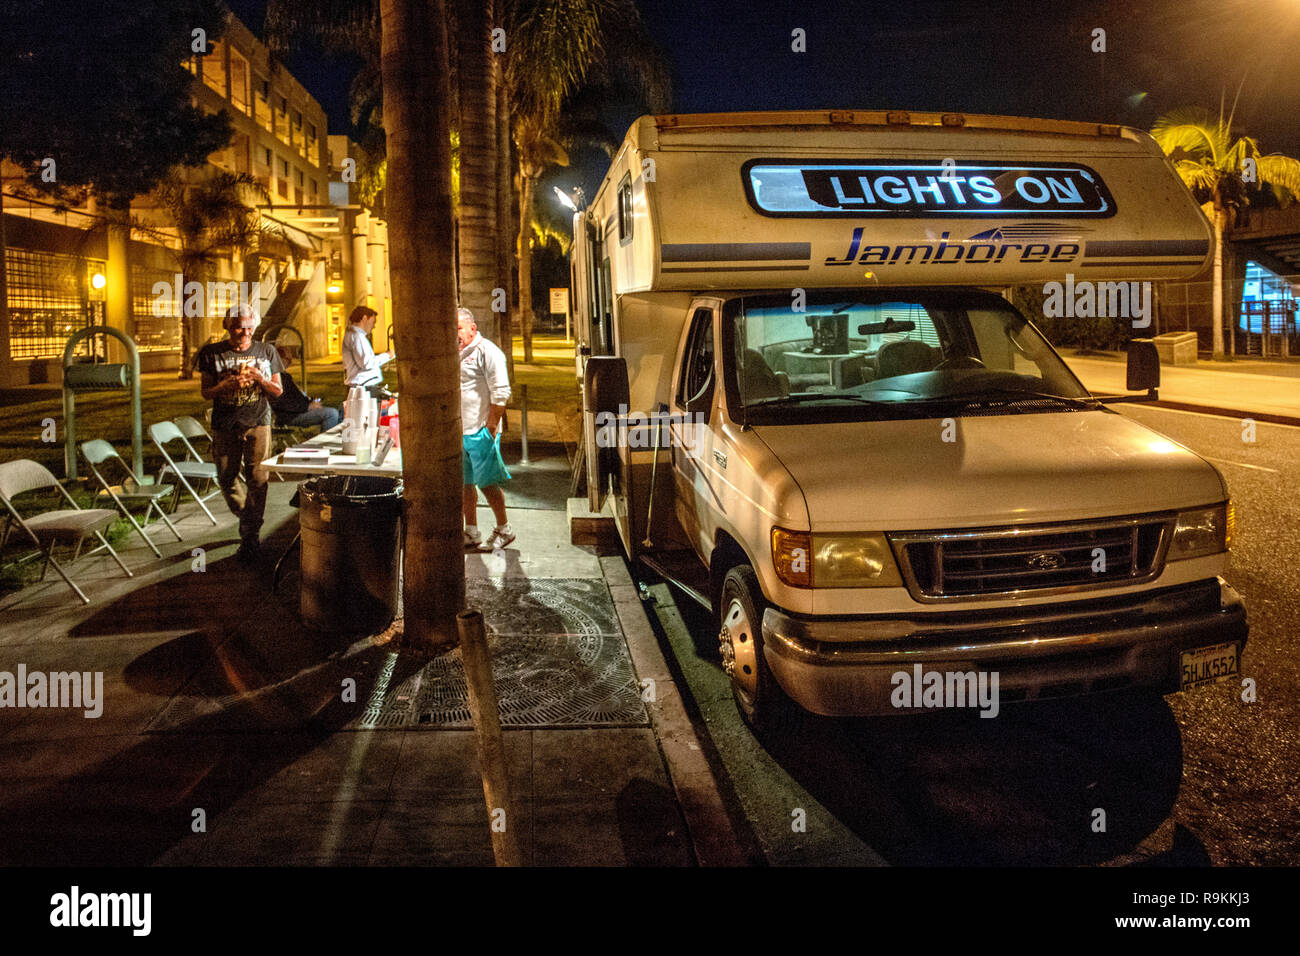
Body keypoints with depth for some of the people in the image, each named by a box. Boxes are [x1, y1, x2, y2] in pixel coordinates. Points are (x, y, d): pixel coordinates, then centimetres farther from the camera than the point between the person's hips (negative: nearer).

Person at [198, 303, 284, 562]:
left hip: (258, 423, -1)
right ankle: (247, 519, 29)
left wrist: (260, 378, -12)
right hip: (224, 425, 1)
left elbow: (277, 392, 8)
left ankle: (249, 536, 0)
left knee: (257, 478, -9)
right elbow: (206, 393, 4)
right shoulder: (212, 354, 3)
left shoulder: (266, 352, 5)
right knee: (226, 479, 5)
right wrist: (226, 386, -17)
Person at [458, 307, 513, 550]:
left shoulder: (486, 352, -10)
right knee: (464, 483, 10)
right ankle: (472, 533, 20)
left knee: (487, 483, -2)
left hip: (480, 432, -8)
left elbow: (501, 392, -16)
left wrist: (491, 426, -17)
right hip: (459, 432, 8)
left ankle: (504, 529, 14)